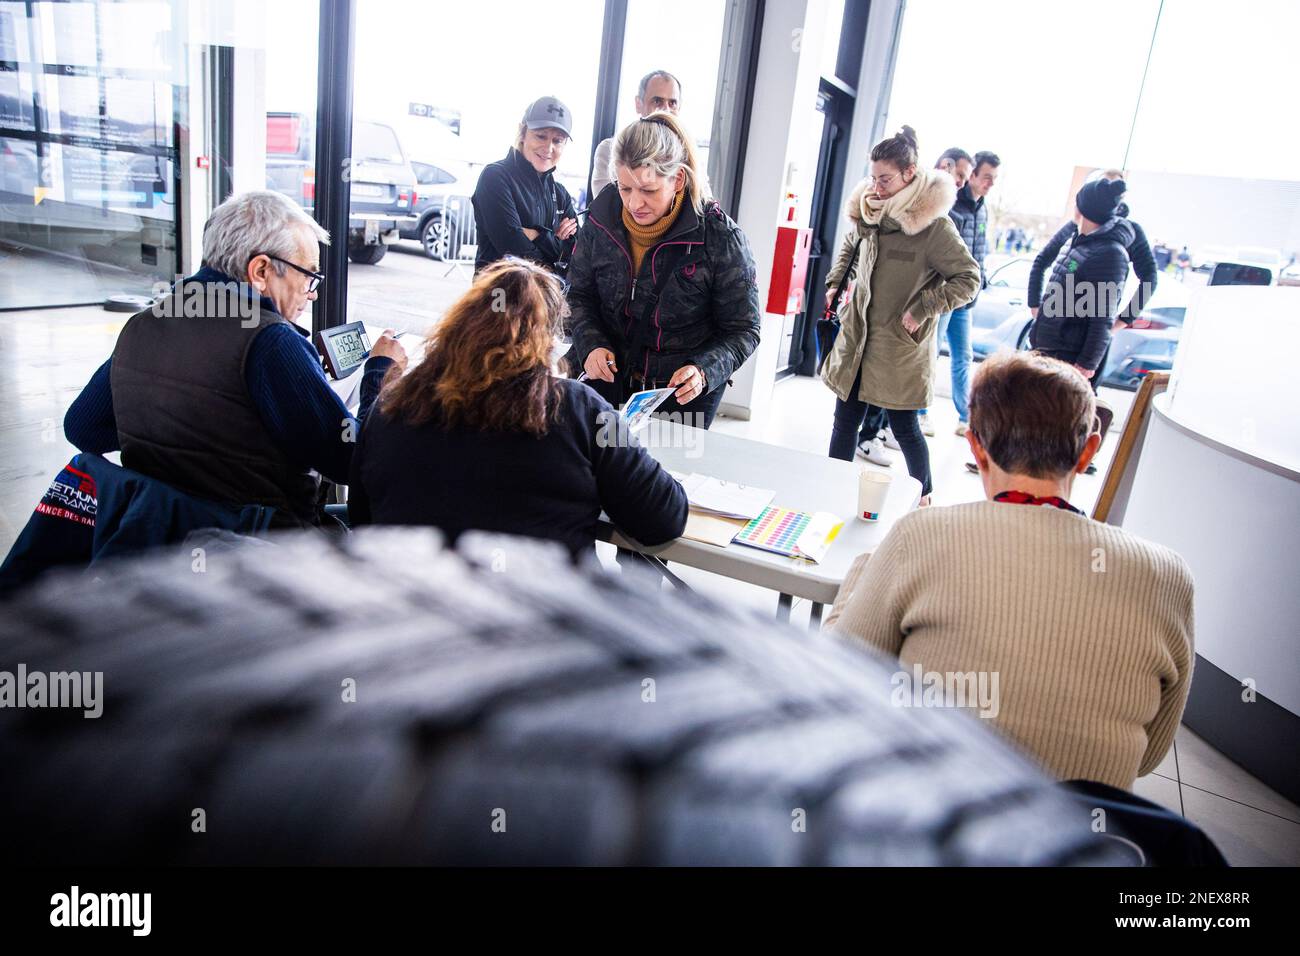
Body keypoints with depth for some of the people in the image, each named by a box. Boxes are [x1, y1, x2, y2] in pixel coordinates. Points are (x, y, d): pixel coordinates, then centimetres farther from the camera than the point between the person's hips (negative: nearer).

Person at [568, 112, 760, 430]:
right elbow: (579, 295, 5)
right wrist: (590, 344, -14)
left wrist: (705, 371, -29)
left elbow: (743, 330, -11)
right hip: (608, 385, 3)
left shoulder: (720, 237, -18)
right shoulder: (602, 217, -8)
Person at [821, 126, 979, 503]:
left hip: (901, 347, -5)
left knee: (905, 428, 7)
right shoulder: (868, 211, 4)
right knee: (845, 421, 11)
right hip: (857, 338, 6)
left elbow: (968, 278, -11)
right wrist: (834, 282, 15)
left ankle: (923, 495, 30)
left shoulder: (933, 224, -16)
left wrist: (921, 310, -16)